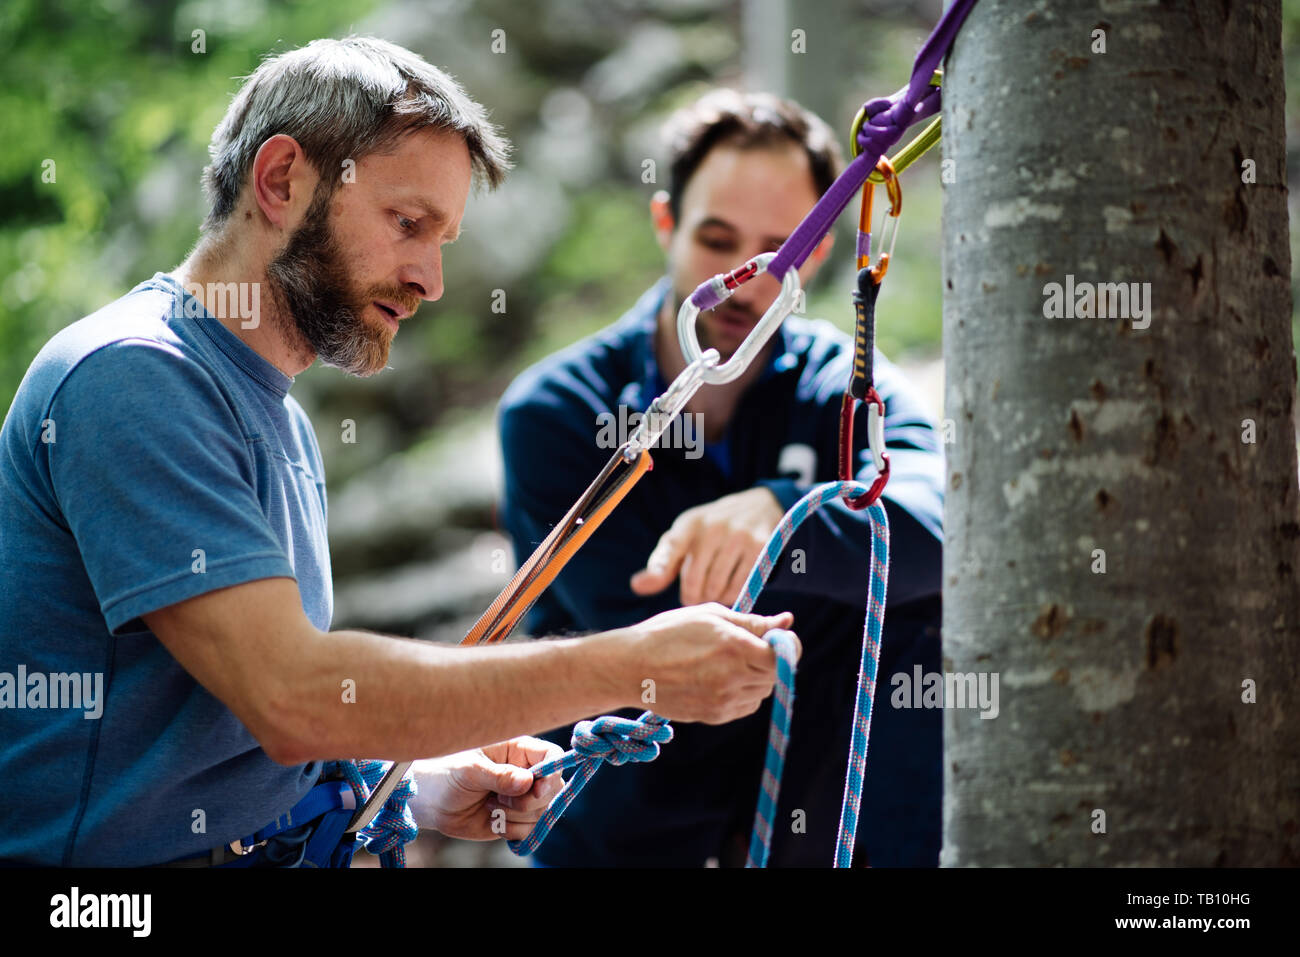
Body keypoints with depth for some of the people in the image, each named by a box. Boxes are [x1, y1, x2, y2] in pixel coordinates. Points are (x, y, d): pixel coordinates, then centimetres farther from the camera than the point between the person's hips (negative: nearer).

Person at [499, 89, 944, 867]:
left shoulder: (848, 388, -3)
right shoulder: (553, 414, -8)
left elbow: (937, 523, -27)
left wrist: (776, 513, -45)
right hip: (617, 825, -1)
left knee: (932, 614, -20)